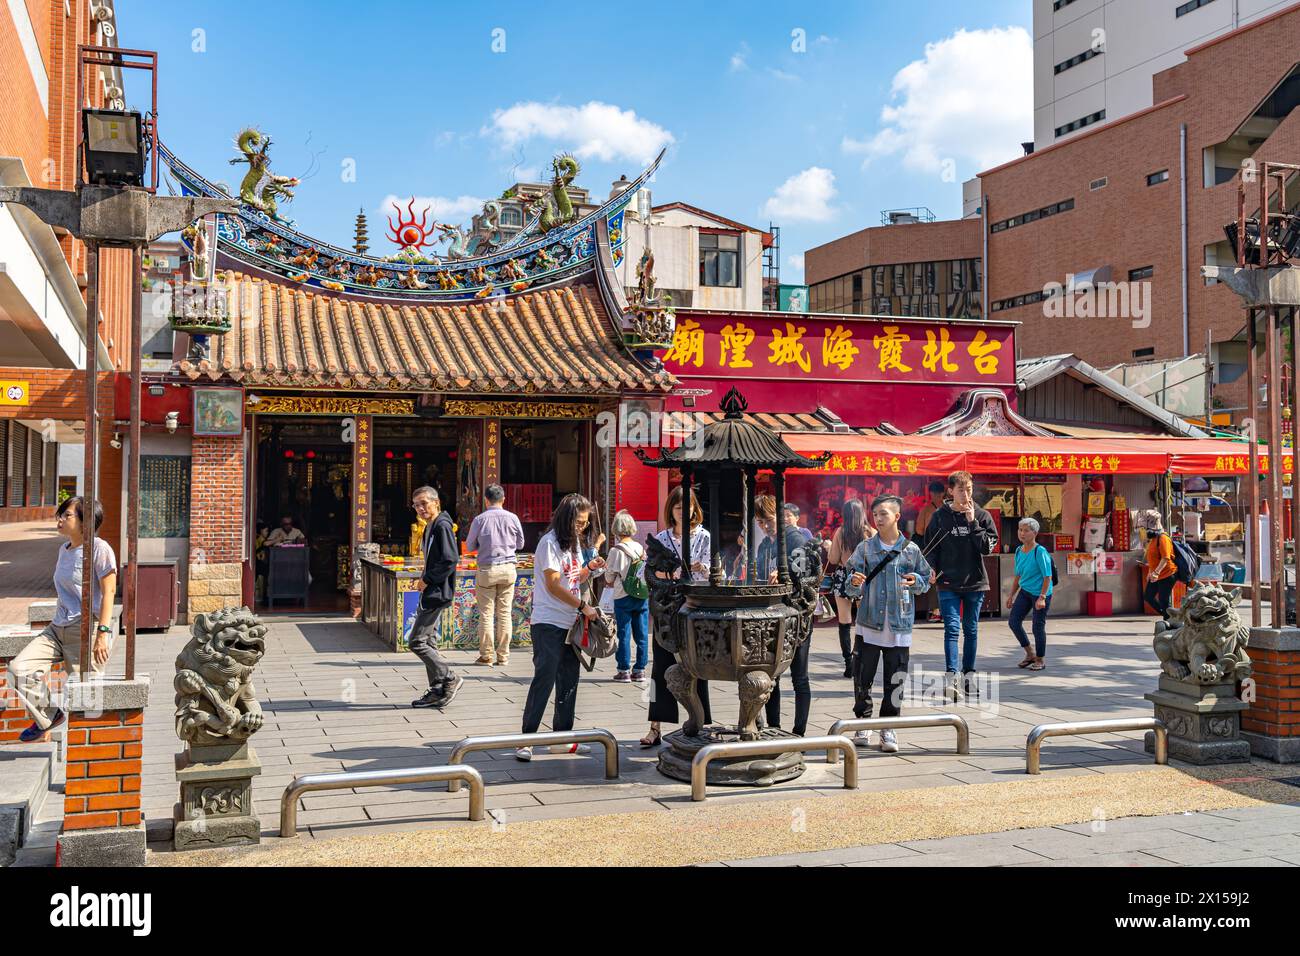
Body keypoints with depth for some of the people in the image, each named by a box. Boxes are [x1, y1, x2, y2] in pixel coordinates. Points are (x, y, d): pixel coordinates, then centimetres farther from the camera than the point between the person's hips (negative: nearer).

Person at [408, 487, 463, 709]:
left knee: (417, 642, -9)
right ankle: (437, 691, 18)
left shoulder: (442, 526, -15)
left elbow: (450, 561, -23)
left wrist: (427, 580, -16)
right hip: (432, 593, 10)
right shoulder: (430, 527, 16)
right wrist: (424, 579, 10)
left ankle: (449, 678, 0)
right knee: (428, 642, 12)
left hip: (437, 594, -10)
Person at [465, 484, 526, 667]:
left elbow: (469, 546, 5)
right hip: (508, 569, 2)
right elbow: (520, 544, 12)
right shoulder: (512, 518, -1)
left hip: (487, 570, -2)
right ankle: (503, 656, 8)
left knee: (486, 614, 3)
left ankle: (486, 656, 5)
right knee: (505, 613, 6)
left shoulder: (480, 519, -6)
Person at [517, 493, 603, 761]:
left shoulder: (575, 541, 16)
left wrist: (589, 568, 5)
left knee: (569, 681, 10)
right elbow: (553, 585, -15)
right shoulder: (551, 542, -11)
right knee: (544, 679, -10)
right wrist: (583, 606, -14)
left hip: (570, 623, 8)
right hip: (548, 624, -8)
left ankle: (561, 738, 18)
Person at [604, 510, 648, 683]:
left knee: (624, 635, 2)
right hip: (642, 596, 4)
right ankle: (640, 670, 12)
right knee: (642, 635, 8)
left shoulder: (616, 550, -10)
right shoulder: (641, 548, 3)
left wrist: (609, 582, 17)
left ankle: (624, 671, 5)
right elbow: (647, 573, 10)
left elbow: (609, 578, -4)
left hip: (623, 597, -4)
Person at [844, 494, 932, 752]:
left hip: (900, 625, 0)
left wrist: (915, 582, -9)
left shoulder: (911, 550, 4)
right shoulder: (865, 549, 3)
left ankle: (888, 727, 15)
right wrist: (854, 582, -19)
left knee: (895, 680, 4)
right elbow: (851, 583, 3)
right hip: (869, 624, 0)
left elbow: (926, 579, 12)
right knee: (863, 677, 3)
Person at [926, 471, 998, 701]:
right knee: (952, 628, -10)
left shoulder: (982, 516, 2)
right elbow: (931, 547, 7)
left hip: (975, 582, 1)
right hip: (948, 584, -1)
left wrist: (972, 522, -14)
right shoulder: (940, 516, 2)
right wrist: (931, 570, -8)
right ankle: (951, 677, -16)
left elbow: (988, 547, -7)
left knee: (971, 630, 10)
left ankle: (969, 674, 20)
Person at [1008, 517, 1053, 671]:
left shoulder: (1040, 552, -16)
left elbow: (1047, 576, -17)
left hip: (1040, 593, -7)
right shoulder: (1019, 551, 5)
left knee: (1038, 627, 1)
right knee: (1013, 621, 1)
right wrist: (1012, 595, 19)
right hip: (1025, 591, 7)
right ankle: (1030, 653, 18)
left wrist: (1042, 597, -22)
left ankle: (1039, 660, 18)